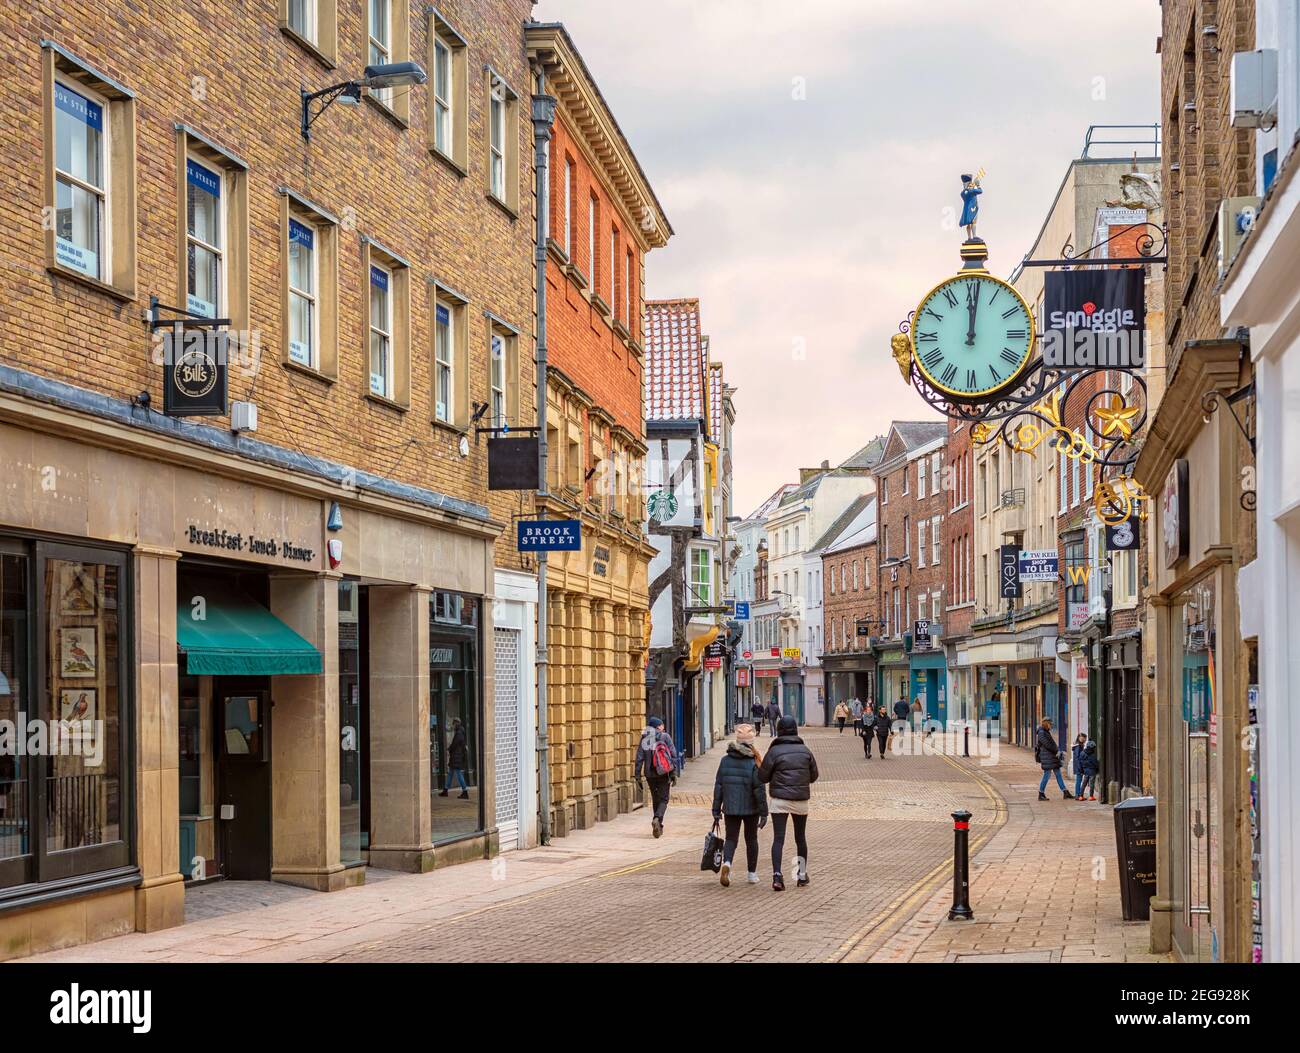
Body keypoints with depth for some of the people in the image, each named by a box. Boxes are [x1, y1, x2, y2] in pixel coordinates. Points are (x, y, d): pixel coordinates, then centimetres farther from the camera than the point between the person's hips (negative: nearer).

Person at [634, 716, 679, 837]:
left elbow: (639, 758, 0)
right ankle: (657, 819, -24)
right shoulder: (665, 737, -2)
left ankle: (658, 827, 19)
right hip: (663, 773, -3)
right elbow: (673, 756, -7)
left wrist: (637, 776, 2)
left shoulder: (644, 738, 4)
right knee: (663, 799, 2)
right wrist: (674, 773, -3)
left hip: (650, 774, 3)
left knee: (655, 799, 17)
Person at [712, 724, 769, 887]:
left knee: (731, 838, 6)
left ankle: (727, 863, -22)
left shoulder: (725, 760, -1)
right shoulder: (753, 763, -12)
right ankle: (751, 874, 21)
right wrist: (763, 812, -9)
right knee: (751, 839, 15)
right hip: (750, 808, -2)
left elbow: (718, 786, 2)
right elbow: (759, 789, -14)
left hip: (730, 808, 2)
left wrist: (716, 809, 8)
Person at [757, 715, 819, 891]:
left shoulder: (774, 751, -8)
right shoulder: (805, 750, 3)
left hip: (779, 800, -3)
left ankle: (777, 875, -19)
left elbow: (762, 777, -6)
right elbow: (813, 776, 9)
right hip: (801, 800, 3)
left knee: (778, 838, -5)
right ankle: (802, 874, 25)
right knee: (800, 838, 17)